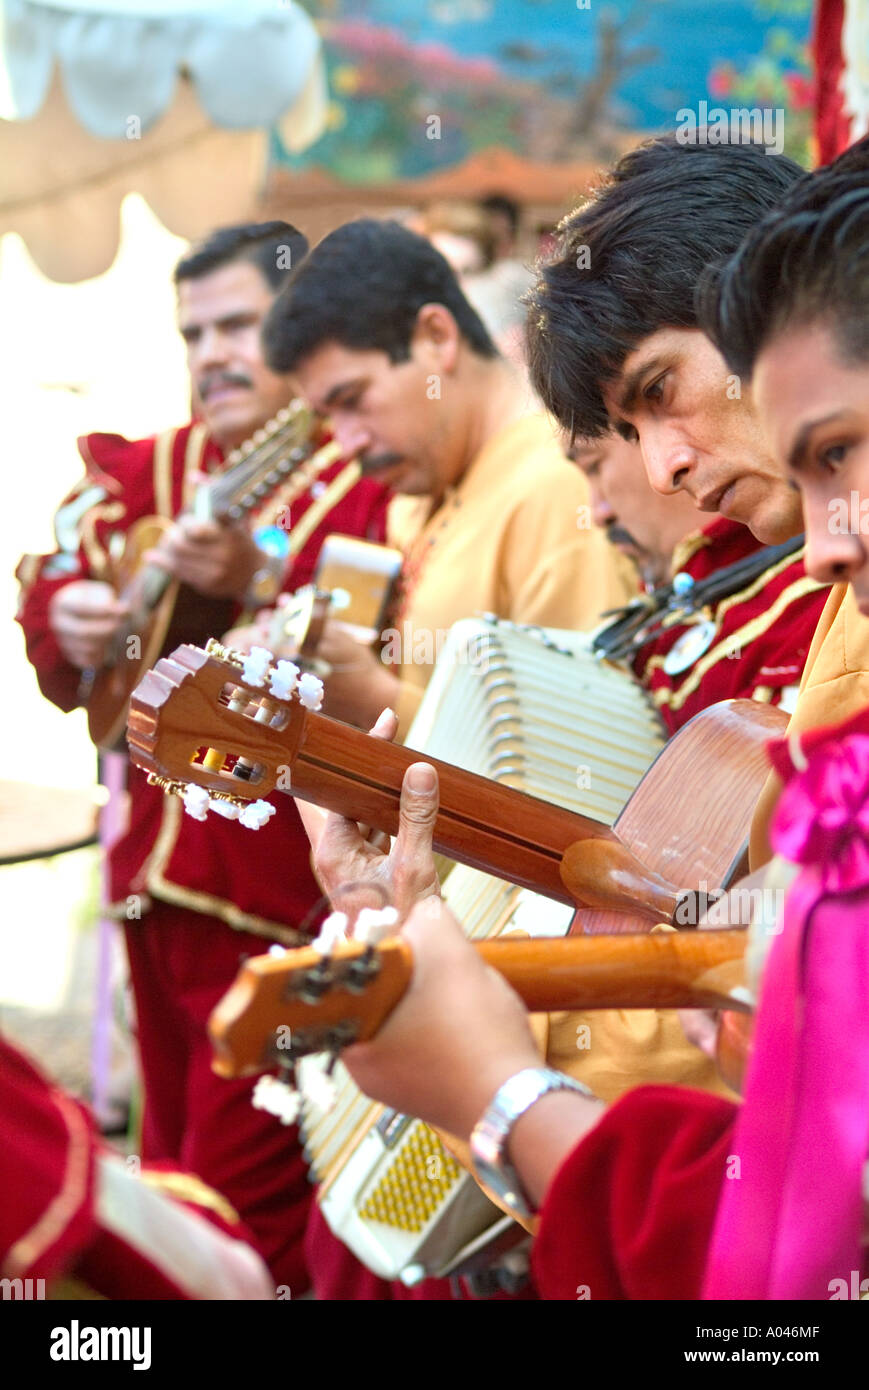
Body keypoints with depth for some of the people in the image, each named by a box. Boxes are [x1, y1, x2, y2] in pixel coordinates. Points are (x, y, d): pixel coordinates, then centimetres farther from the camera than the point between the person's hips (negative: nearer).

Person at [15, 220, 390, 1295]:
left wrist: (257, 581, -31)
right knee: (171, 1161, 17)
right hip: (157, 867, 7)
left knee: (243, 1198, -6)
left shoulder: (372, 479, -5)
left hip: (282, 881, -6)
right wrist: (66, 619, -7)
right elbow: (66, 680, 15)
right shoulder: (150, 473, 13)